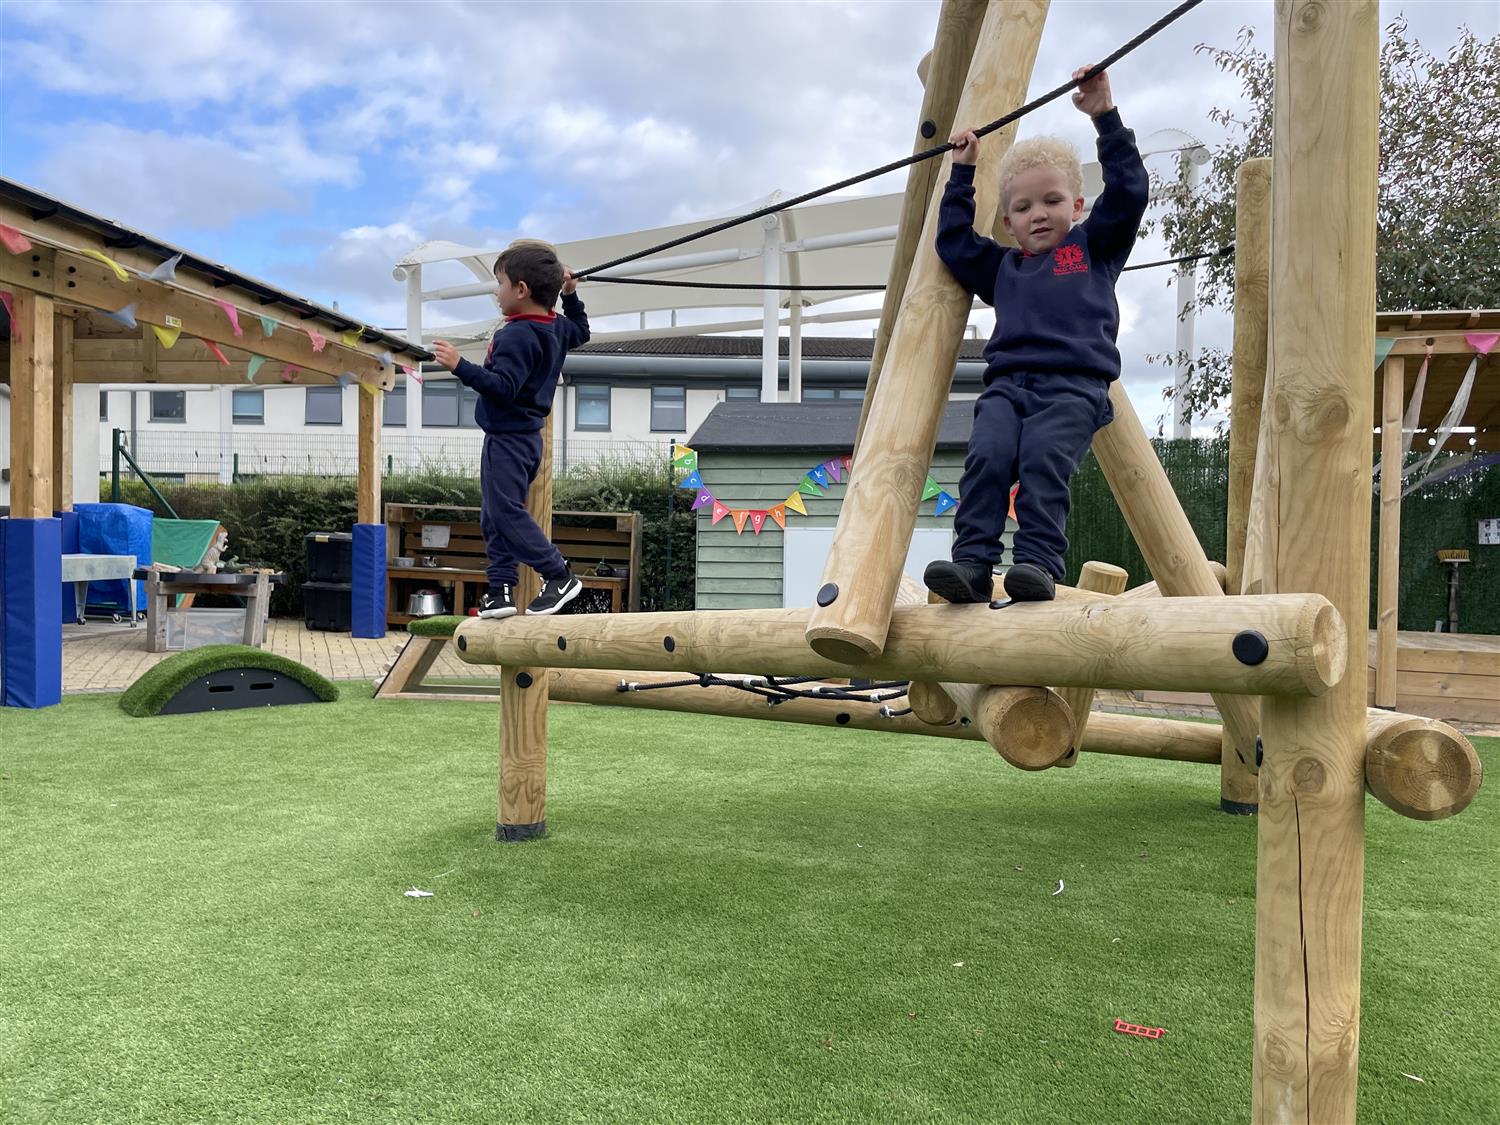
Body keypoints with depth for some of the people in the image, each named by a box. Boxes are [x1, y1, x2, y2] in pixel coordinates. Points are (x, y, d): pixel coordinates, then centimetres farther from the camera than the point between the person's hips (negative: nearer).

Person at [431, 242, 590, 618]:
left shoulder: (516, 336, -19)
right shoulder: (557, 327, 10)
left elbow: (503, 387, -28)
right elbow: (581, 331, 32)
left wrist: (461, 367, -32)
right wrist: (571, 295, 33)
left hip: (507, 438, -10)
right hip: (526, 436, 10)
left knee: (506, 512, -8)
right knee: (494, 516, 12)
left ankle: (560, 577, -4)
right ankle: (500, 590, 12)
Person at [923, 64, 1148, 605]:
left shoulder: (1094, 246, 22)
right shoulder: (1002, 267, 30)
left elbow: (1128, 191, 12)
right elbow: (953, 243, 33)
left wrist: (1105, 119, 10)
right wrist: (962, 173, 35)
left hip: (1074, 383, -3)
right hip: (1008, 381, 3)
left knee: (1044, 459, -29)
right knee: (987, 455, -24)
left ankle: (1039, 562, -31)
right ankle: (972, 561, -28)